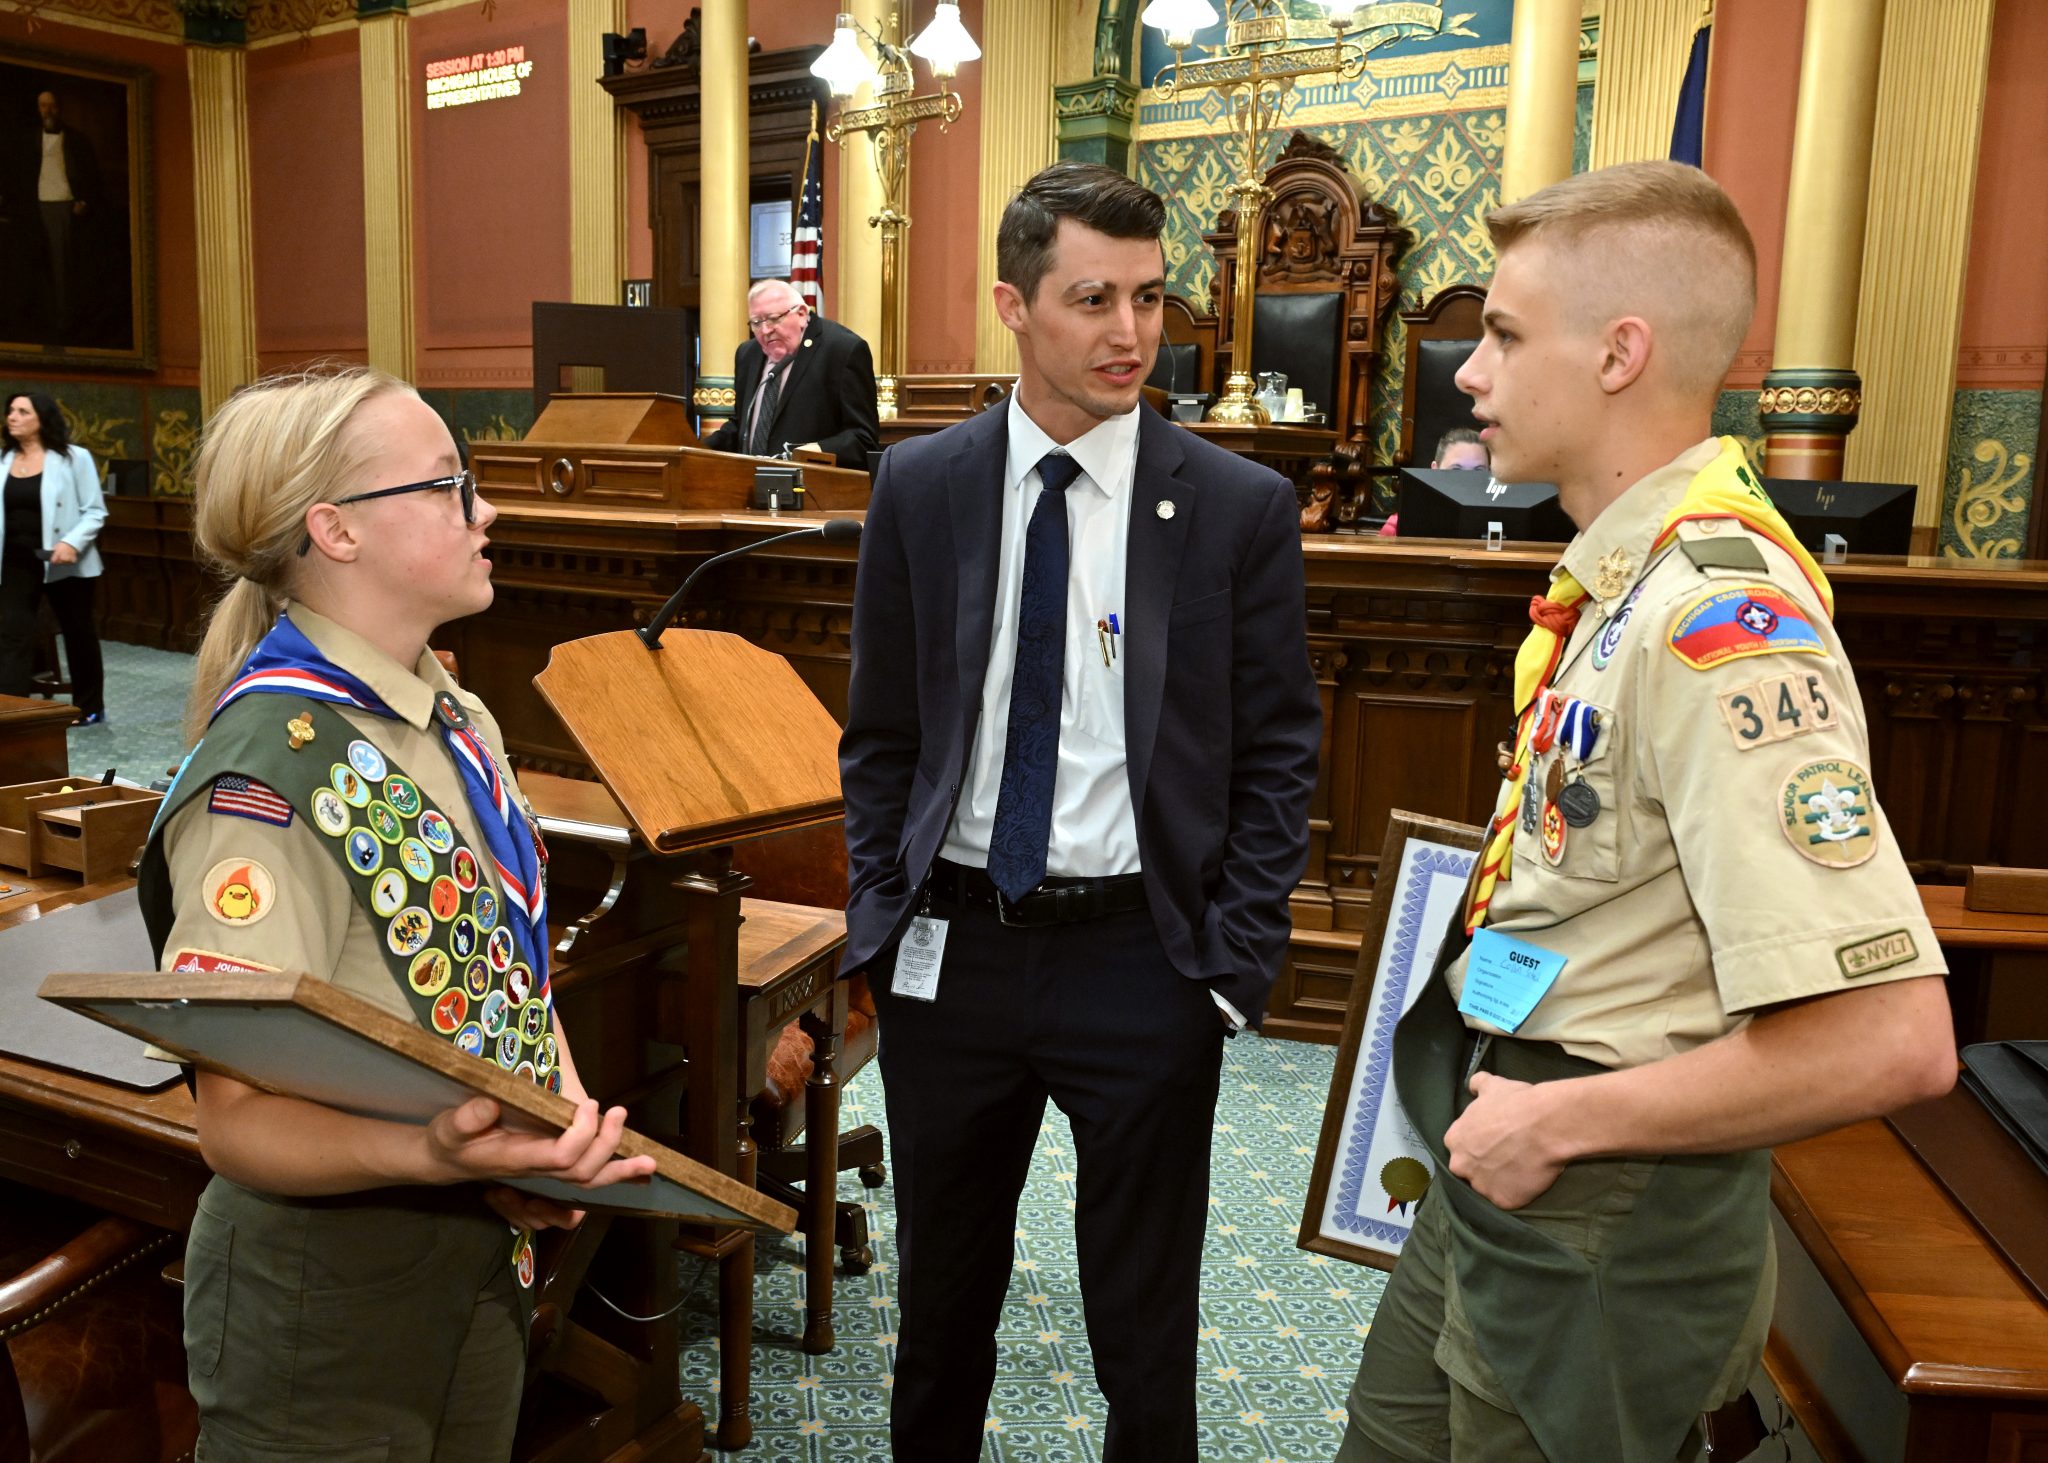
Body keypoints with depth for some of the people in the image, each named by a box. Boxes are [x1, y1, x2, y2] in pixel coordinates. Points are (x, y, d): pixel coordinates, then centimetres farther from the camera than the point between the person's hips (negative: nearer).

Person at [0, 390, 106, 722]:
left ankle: (89, 707, 27)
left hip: (64, 564, -3)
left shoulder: (74, 458, -4)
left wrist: (72, 543, -21)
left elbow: (95, 511, -6)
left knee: (78, 634, 11)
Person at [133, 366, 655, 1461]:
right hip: (330, 1297, -8)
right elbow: (238, 1123, -23)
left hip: (485, 1250, 8)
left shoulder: (457, 723, 4)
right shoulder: (271, 773, -23)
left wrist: (567, 1111, -7)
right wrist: (430, 1155, -39)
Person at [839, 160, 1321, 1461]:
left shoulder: (1242, 507, -5)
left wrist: (1237, 962, -7)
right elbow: (881, 734, 6)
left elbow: (1278, 755, -2)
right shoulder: (918, 488, 1)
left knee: (1146, 1326, 15)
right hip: (952, 947, 2)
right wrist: (883, 924, 1)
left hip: (1143, 956, -2)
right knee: (943, 1299, 22)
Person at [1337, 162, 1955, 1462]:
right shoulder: (1627, 574, 3)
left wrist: (1559, 1121, -22)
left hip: (1600, 1220, -8)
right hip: (1510, 1164, 9)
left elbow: (1890, 1039, -31)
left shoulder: (1723, 620, -26)